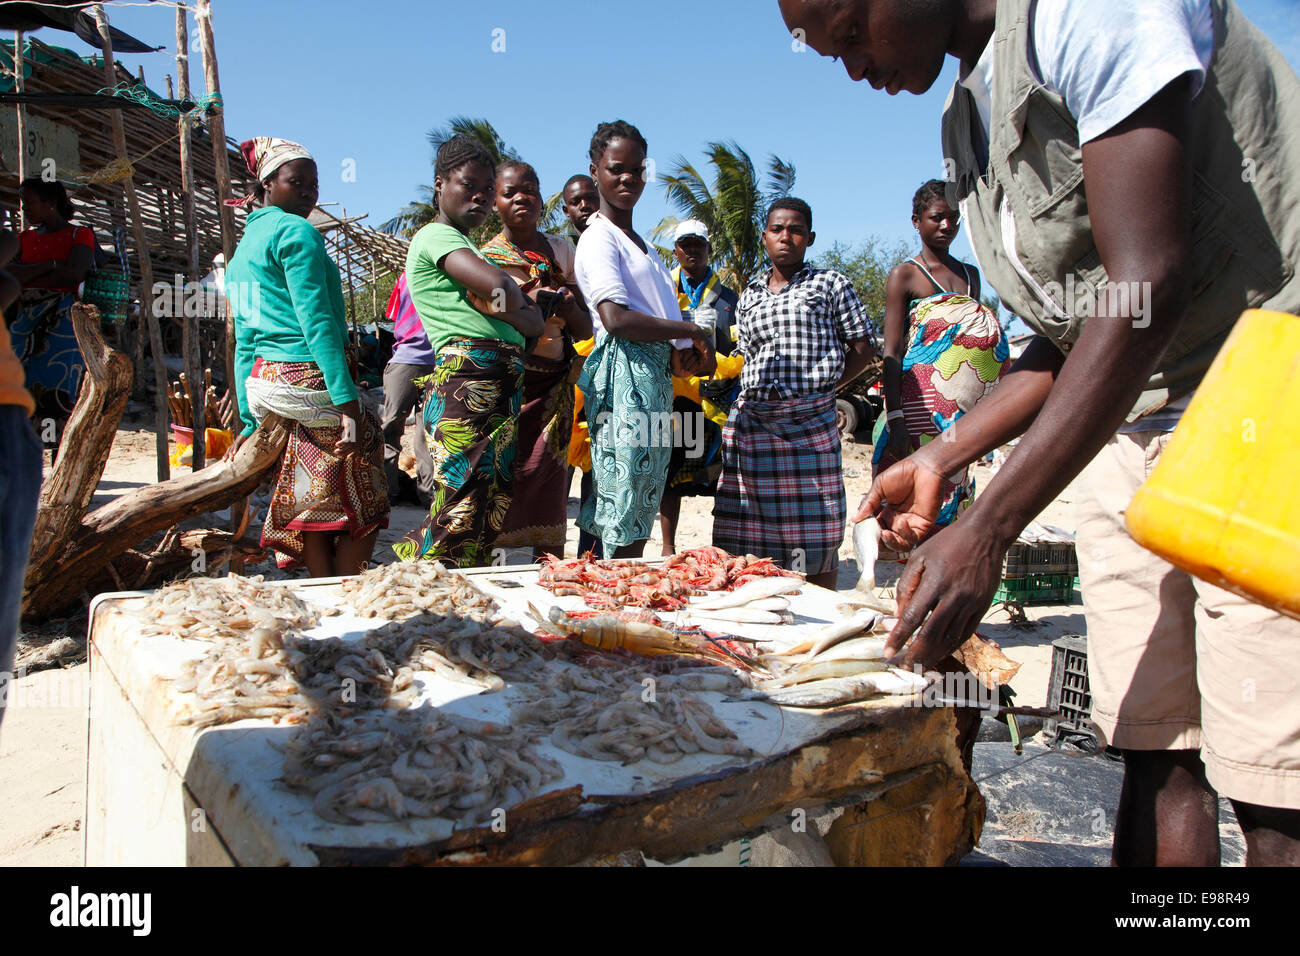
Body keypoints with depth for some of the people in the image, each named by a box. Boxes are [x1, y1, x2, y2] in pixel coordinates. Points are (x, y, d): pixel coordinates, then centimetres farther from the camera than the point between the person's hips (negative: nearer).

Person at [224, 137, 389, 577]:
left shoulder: (243, 246, 22)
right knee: (361, 508, -1)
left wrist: (250, 421, 23)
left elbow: (245, 342, 21)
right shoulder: (296, 231, -5)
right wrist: (348, 405, -21)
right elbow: (317, 321, -16)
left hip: (263, 383, 9)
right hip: (309, 381, -9)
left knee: (316, 505, 11)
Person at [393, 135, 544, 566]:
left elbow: (535, 322, 21)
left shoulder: (465, 246, 30)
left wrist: (507, 305, 0)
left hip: (502, 392, 9)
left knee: (490, 514, 6)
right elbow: (499, 288, -17)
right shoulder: (436, 235, 2)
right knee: (463, 511, -13)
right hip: (467, 381, -9)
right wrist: (515, 302, 4)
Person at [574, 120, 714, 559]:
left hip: (657, 375, 9)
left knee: (640, 521, 10)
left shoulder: (641, 244, 24)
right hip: (626, 374, -9)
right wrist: (690, 331, -9)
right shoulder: (598, 238, -5)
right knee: (623, 524, -8)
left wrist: (684, 351, 0)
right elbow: (616, 318, -19)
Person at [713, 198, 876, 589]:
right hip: (751, 419, 4)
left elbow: (862, 348, 5)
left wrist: (820, 388, -2)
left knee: (815, 535, -1)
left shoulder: (831, 284, 8)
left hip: (810, 420, -3)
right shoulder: (751, 294, 19)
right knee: (747, 535, 3)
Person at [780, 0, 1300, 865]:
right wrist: (942, 457, 8)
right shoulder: (967, 122, 14)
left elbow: (1148, 283, -23)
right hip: (1133, 427, 8)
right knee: (1155, 752, 7)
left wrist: (986, 531, -25)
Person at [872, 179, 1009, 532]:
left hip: (965, 404, 5)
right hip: (921, 397, -5)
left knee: (952, 485, 3)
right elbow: (892, 352, -7)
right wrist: (894, 418, -16)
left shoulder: (970, 275, 18)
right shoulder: (904, 274, 0)